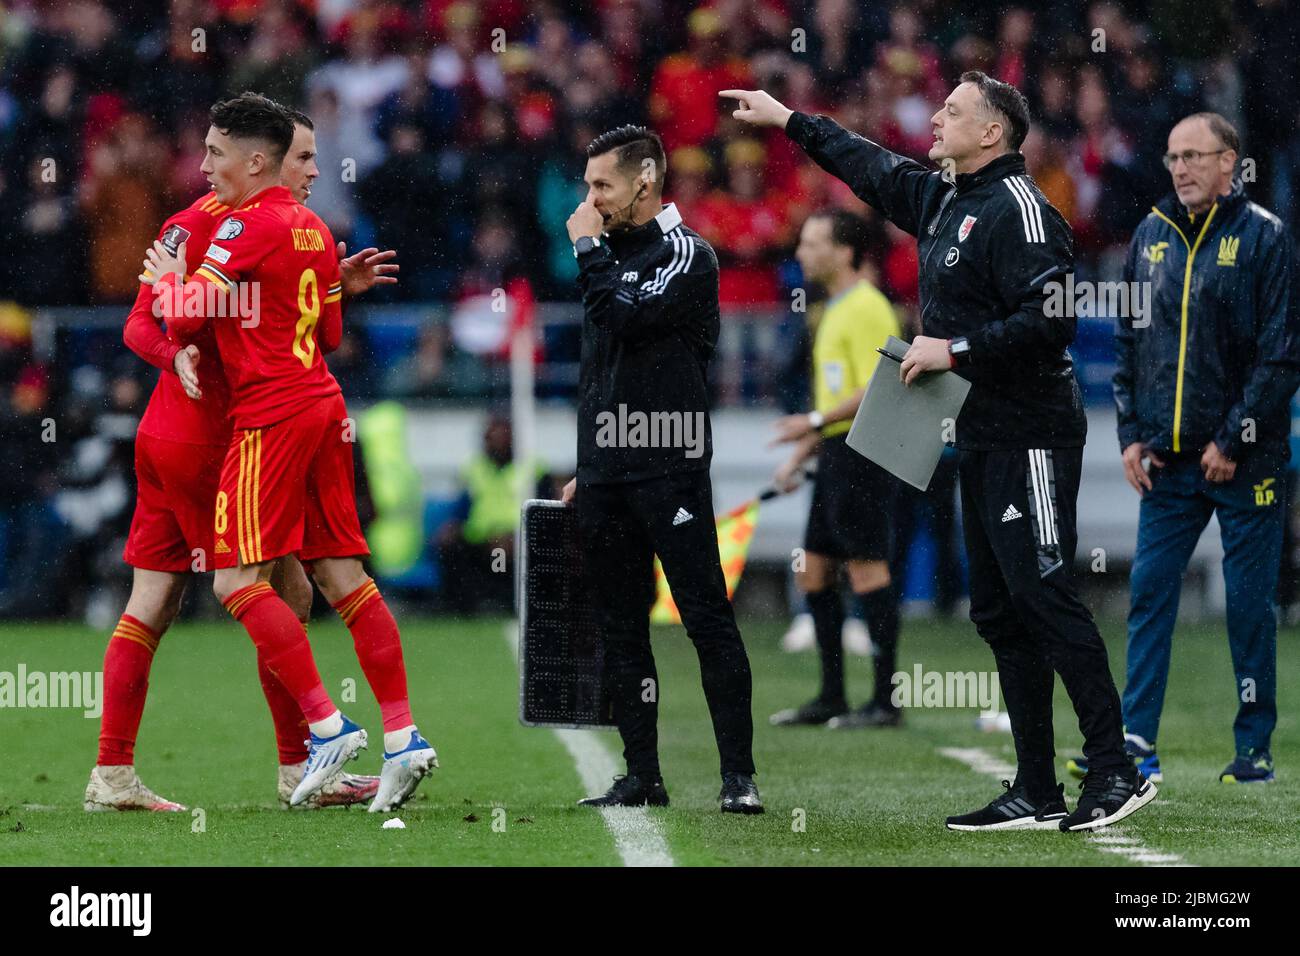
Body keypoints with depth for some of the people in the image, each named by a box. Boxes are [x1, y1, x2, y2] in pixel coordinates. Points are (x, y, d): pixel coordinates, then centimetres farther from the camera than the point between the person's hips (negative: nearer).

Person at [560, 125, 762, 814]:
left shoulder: (685, 254, -5)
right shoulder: (613, 255, 18)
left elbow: (626, 317, -21)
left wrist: (589, 248, -7)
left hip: (668, 467, -8)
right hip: (608, 472, 8)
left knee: (708, 619, -8)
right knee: (619, 627, 8)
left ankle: (739, 775, -7)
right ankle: (643, 776, 12)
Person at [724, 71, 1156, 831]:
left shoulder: (1018, 209, -14)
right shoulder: (945, 199, 15)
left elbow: (1052, 319, -23)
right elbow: (872, 166, 32)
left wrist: (956, 350, -17)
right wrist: (787, 120, 39)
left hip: (1029, 441, -10)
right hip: (981, 441, 10)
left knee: (1044, 598, -13)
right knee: (1001, 614, 8)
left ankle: (1116, 772, -12)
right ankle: (1037, 792, 10)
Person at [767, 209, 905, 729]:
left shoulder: (866, 310, -13)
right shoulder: (835, 310, 18)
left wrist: (815, 422, -20)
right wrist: (801, 454, 22)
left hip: (863, 453, -10)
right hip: (836, 455, 10)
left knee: (867, 568, -9)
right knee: (814, 572, 10)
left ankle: (885, 700, -6)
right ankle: (831, 697, 15)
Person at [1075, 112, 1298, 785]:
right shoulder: (1152, 236, 11)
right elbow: (1128, 339, 16)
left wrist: (1234, 440, -12)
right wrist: (1132, 433, 6)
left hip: (1245, 460, -5)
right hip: (1167, 460, 5)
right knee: (1149, 595, 0)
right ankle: (1136, 742, 1)